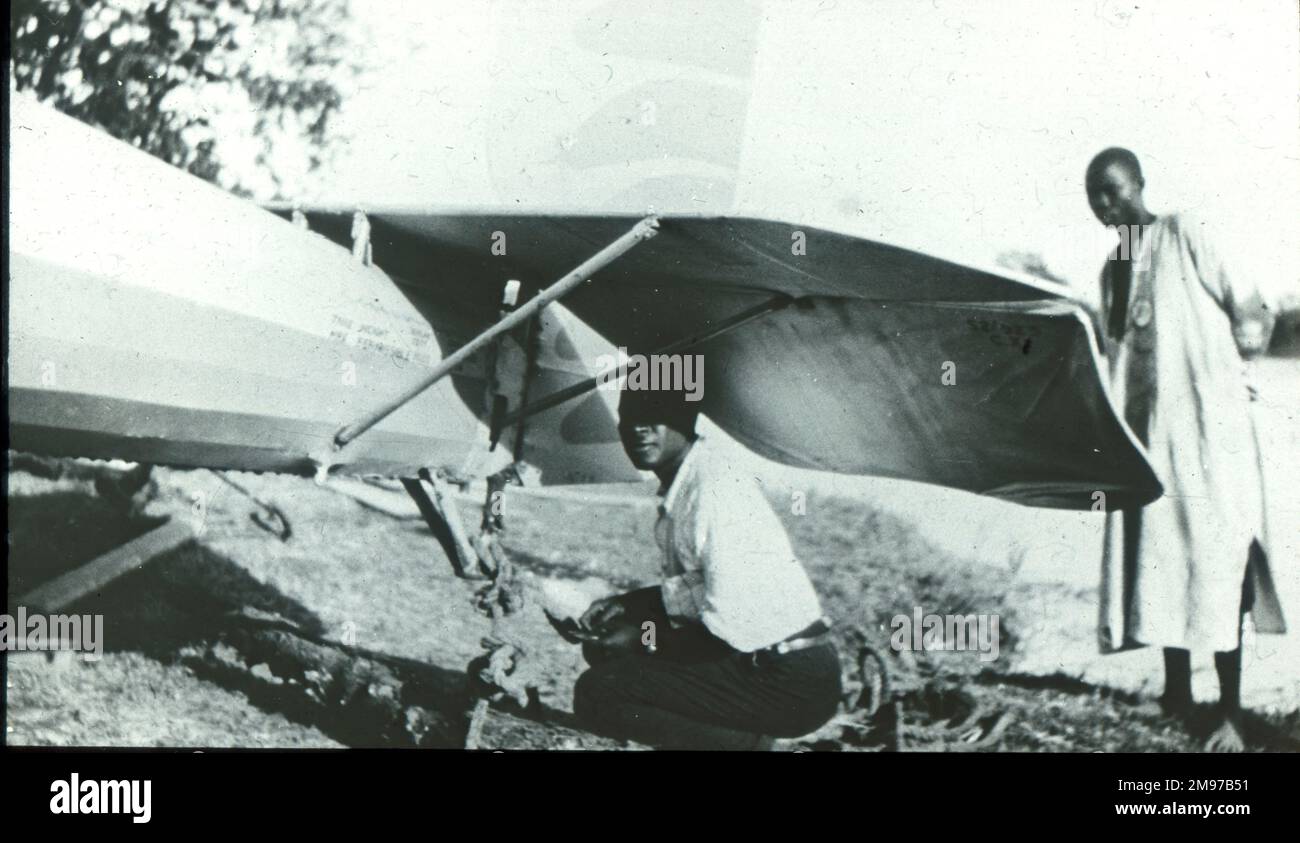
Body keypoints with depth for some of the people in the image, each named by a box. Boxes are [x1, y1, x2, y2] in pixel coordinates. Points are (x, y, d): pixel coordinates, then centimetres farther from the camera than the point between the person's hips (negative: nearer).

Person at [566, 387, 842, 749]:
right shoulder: (679, 487, 10)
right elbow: (688, 590, 22)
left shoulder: (716, 488, -20)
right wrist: (621, 605, 7)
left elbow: (732, 626, -23)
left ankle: (747, 743, -5)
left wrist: (645, 640, -10)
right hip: (757, 662, 10)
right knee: (605, 648, 15)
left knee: (598, 695, -15)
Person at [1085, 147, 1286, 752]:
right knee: (1155, 554, 8)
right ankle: (1177, 692, 20)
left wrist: (1226, 367, 4)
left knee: (1213, 558, -7)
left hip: (1205, 423, -7)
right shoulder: (1112, 269, 16)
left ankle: (1231, 715, -4)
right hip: (1143, 424, 7)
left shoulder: (1184, 234, -4)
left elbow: (1251, 313, -6)